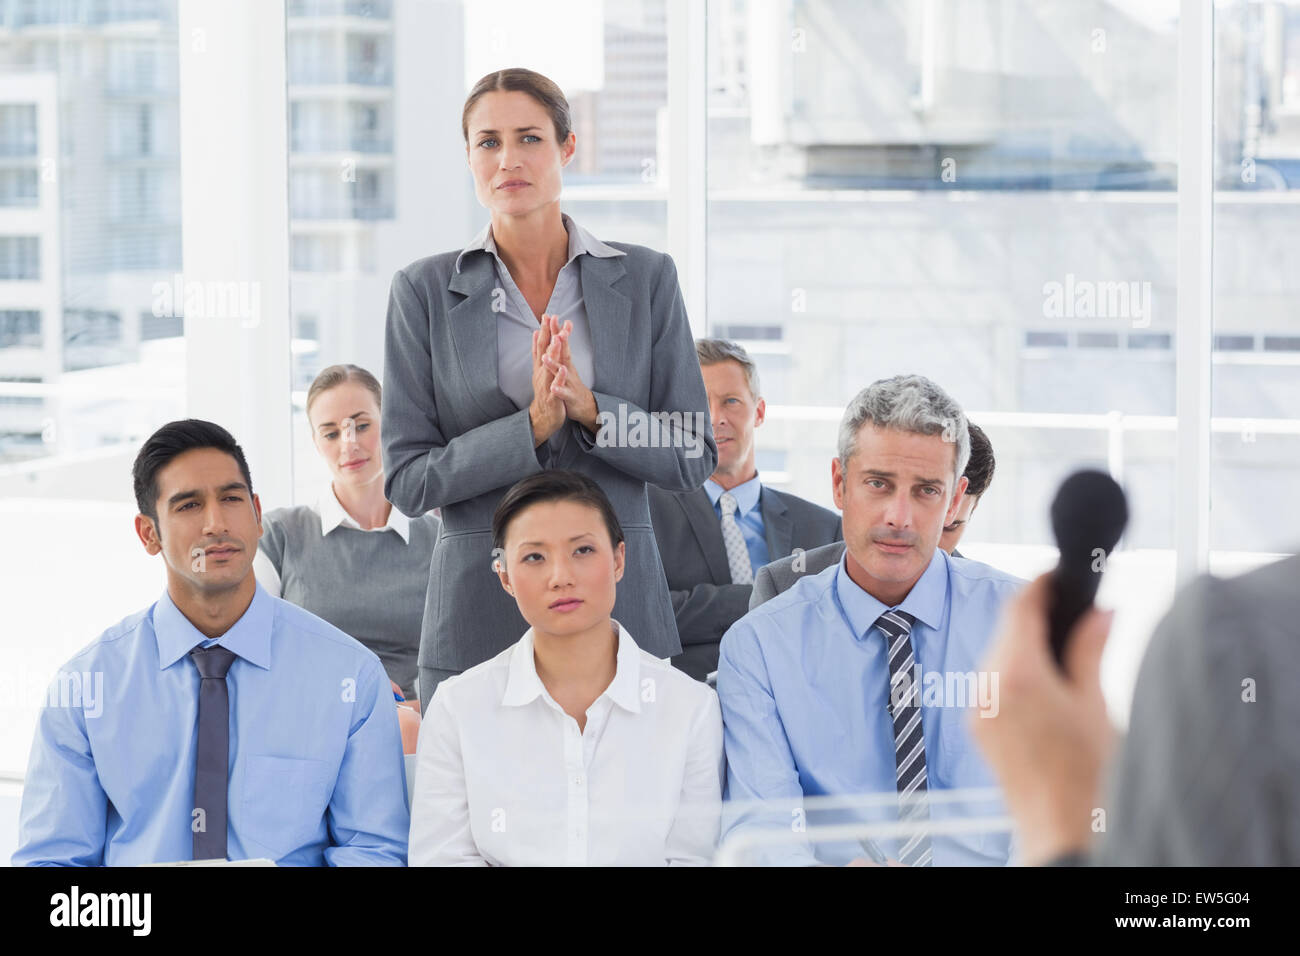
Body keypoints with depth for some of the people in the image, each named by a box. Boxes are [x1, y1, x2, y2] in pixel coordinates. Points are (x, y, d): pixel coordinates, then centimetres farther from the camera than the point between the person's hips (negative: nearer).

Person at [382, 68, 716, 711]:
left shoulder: (645, 279, 5)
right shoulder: (426, 290, 3)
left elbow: (694, 457, 3)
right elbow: (407, 481, -2)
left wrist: (592, 410, -14)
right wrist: (533, 424, -15)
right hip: (477, 615, 0)